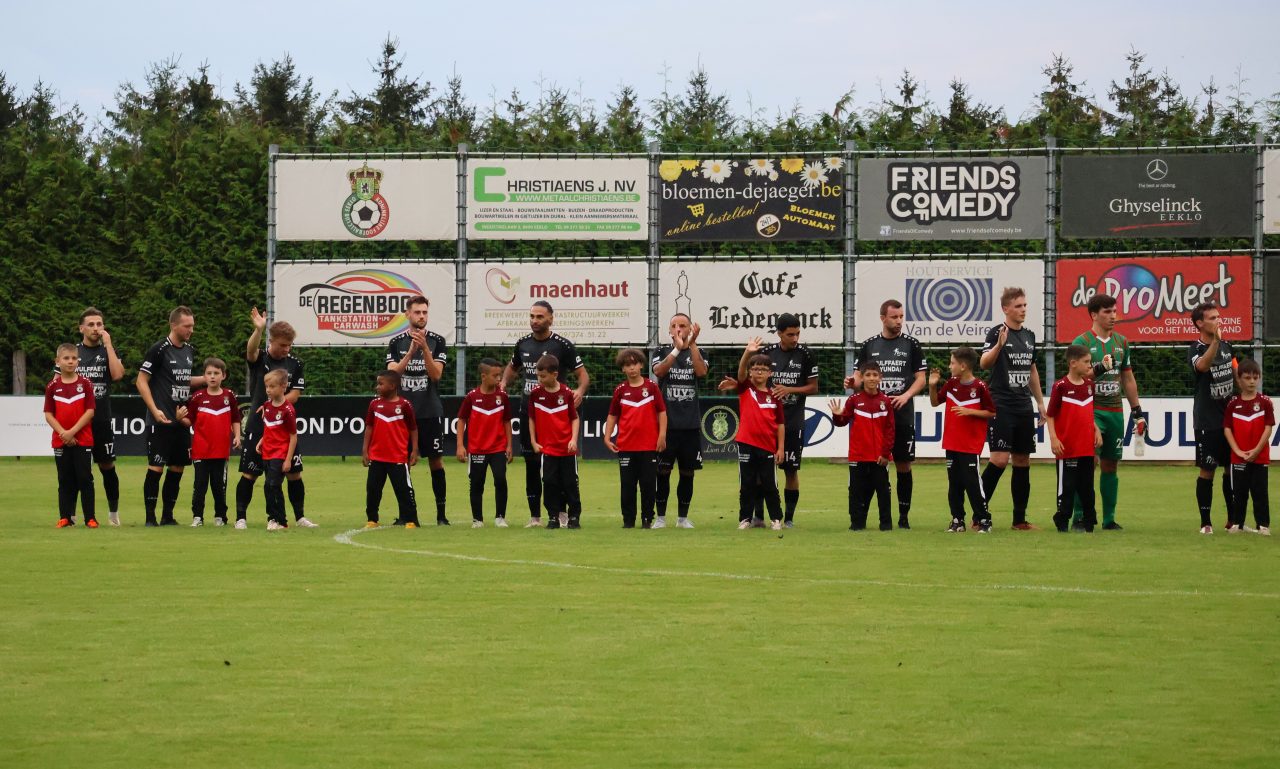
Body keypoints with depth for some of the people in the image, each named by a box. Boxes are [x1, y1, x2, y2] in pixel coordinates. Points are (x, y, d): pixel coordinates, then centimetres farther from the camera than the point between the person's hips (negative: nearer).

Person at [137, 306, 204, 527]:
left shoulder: (189, 351, 12)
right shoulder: (159, 350, -10)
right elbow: (142, 381, -10)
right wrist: (155, 411, -16)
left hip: (181, 421, 7)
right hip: (160, 421, -7)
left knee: (177, 469, 8)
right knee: (156, 468, -7)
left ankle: (168, 516, 16)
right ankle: (150, 517, -1)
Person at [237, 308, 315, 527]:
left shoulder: (294, 364, 6)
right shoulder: (259, 359, -1)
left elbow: (294, 394, 1)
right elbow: (251, 350, -24)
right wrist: (259, 329, -43)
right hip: (257, 427, -2)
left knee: (294, 473, 4)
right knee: (249, 474, 0)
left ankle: (300, 517, 15)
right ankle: (240, 517, 6)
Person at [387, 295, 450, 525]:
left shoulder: (436, 341, 2)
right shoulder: (396, 342, 5)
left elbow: (436, 374, -8)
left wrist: (424, 348, -20)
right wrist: (411, 351, -18)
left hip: (431, 412, -1)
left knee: (436, 461, 0)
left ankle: (441, 513, 4)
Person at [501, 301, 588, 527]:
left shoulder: (562, 345, -6)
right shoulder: (523, 343, 8)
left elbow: (583, 374, -4)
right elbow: (512, 368, 27)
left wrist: (580, 390, -24)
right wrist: (503, 384, 7)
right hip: (528, 411, 5)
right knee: (531, 464, 7)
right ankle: (535, 515, 13)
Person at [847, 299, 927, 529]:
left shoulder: (911, 344, 4)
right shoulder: (868, 346, 8)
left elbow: (920, 379, 4)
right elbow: (859, 378, 9)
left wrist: (906, 396, -14)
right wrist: (852, 382, -14)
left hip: (903, 416, -1)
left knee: (903, 465, 1)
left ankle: (904, 516, 8)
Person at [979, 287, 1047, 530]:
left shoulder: (1029, 335, 13)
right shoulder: (997, 333, -7)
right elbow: (984, 363, -21)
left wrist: (1040, 402, 22)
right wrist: (999, 345, -37)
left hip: (1024, 408, 7)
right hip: (1001, 407, -7)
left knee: (1022, 461, 7)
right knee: (1000, 459, -15)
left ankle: (1020, 519, 12)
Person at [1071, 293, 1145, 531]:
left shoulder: (1121, 342, 14)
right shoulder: (1082, 342, -4)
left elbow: (1128, 378, 20)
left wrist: (1137, 411, 18)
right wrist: (1096, 370, -25)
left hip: (1115, 411, 6)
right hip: (1091, 410, -6)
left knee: (1110, 465, 8)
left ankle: (1109, 519, 13)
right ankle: (1079, 516, -8)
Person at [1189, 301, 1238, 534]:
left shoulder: (1227, 345, 10)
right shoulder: (1195, 350, -10)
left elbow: (1237, 372, 21)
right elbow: (1202, 366, -33)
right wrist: (1215, 341, -44)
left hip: (1230, 417, 6)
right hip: (1207, 421, -6)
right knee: (1207, 471, -4)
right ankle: (1206, 522, 3)